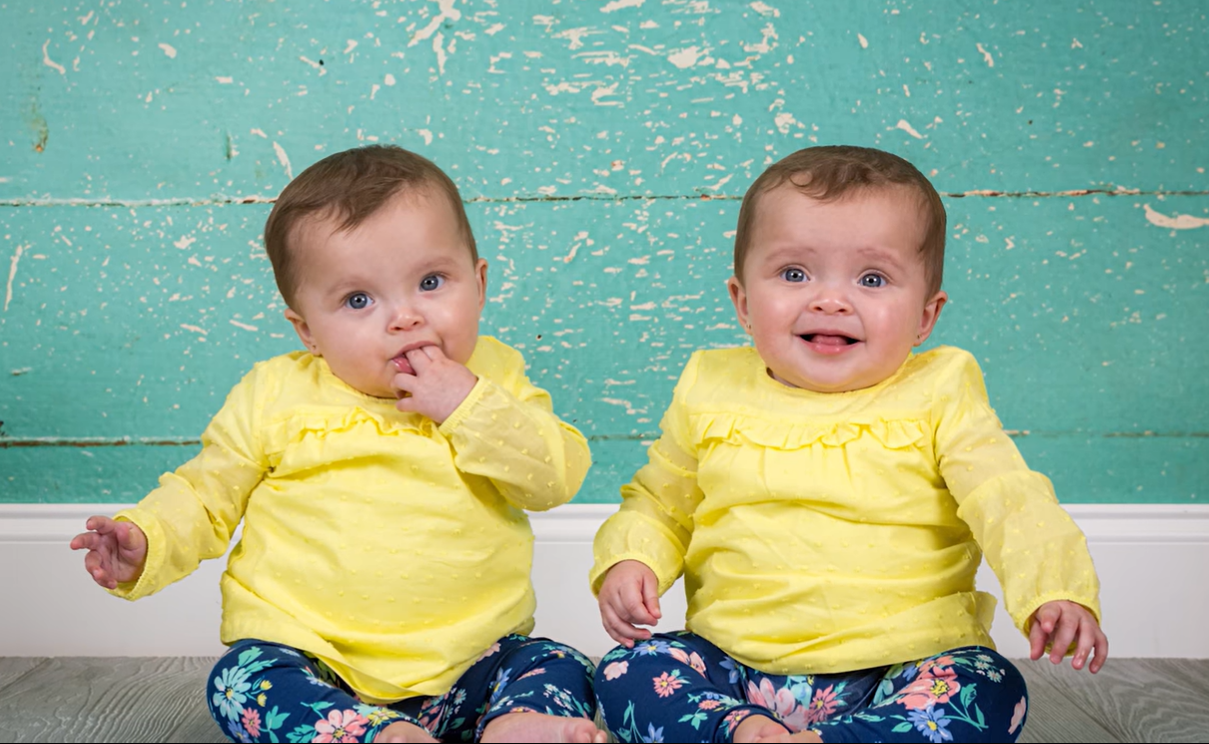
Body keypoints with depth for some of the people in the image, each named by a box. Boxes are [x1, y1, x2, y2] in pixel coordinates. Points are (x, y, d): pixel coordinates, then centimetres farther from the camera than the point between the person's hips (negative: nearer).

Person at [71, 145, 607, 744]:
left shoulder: (494, 377, 3)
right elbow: (208, 493, 9)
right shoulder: (276, 395, 1)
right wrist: (145, 543, -11)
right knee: (242, 683, -28)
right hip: (310, 659, -1)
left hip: (468, 665, 1)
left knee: (561, 671, -17)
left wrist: (469, 407, -18)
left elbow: (558, 478, -6)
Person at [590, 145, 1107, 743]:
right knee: (626, 674, -17)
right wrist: (629, 561, -5)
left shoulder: (937, 395, -2)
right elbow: (660, 504, 16)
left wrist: (1056, 591, -31)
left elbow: (1012, 502, -12)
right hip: (733, 665, 2)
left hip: (899, 665, -1)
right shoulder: (711, 392, 4)